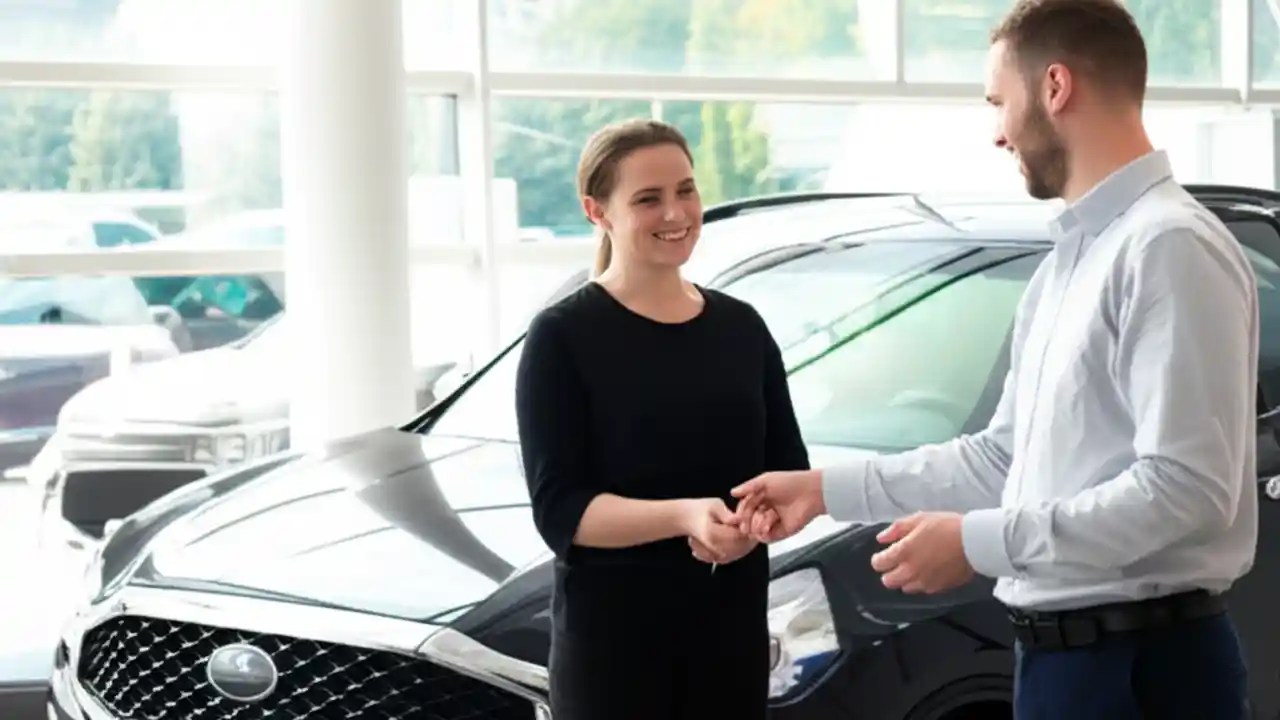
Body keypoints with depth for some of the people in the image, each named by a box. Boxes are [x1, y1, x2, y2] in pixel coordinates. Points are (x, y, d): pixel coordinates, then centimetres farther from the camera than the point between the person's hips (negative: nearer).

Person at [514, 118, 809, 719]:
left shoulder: (742, 327, 7)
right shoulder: (563, 336, -7)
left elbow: (792, 474, 9)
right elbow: (559, 511, -13)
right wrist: (684, 516, -27)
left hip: (734, 626, 4)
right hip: (610, 635, -4)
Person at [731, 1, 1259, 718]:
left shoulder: (1171, 248, -16)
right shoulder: (1068, 263, 14)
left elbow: (1188, 488, -23)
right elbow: (1007, 457, 18)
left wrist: (981, 542, -20)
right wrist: (828, 488, 14)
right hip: (1062, 650, 9)